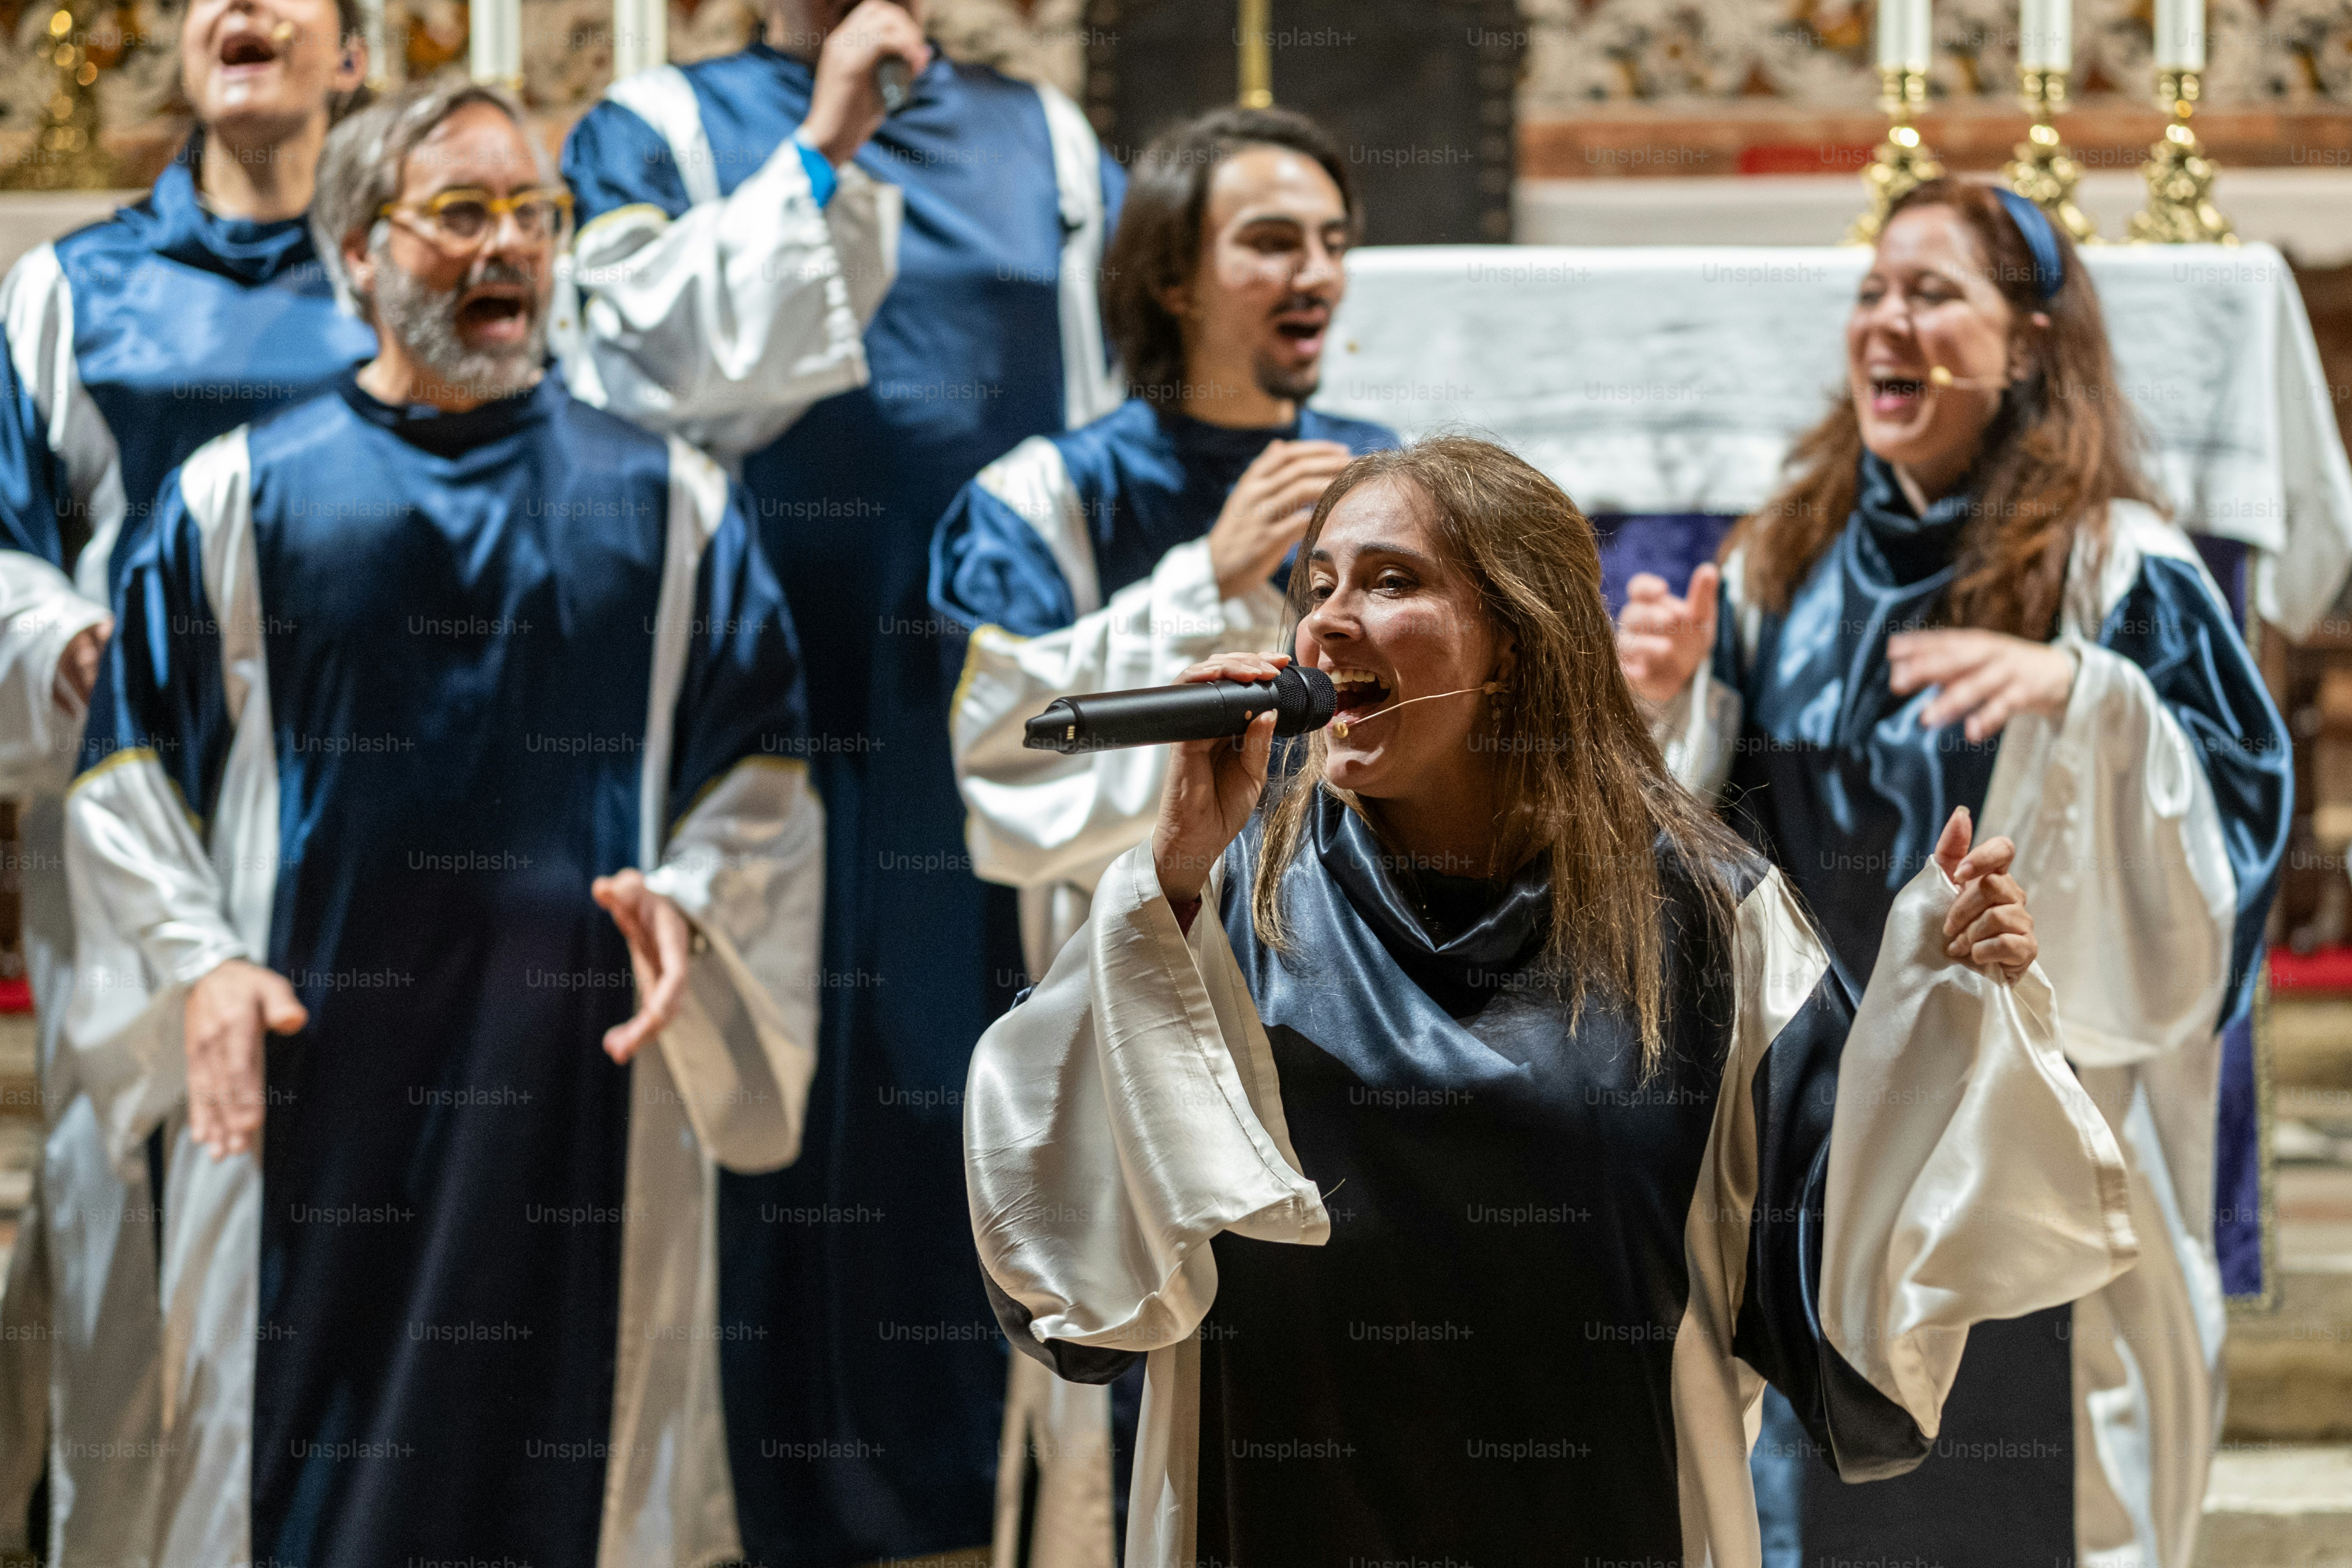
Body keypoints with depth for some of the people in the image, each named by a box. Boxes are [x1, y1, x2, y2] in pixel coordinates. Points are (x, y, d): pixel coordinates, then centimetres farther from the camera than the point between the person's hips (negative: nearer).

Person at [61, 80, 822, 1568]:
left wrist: (685, 901, -8)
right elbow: (131, 773, 8)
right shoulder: (240, 496, 7)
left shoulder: (669, 502, 9)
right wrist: (200, 959, -6)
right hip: (310, 1079, 0)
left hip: (581, 1077, 1)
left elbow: (760, 773, 10)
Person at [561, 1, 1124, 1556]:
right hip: (778, 721, -2)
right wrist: (822, 148, -10)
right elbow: (668, 369, -11)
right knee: (792, 1142, -3)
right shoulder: (656, 134, 7)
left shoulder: (1053, 147, 15)